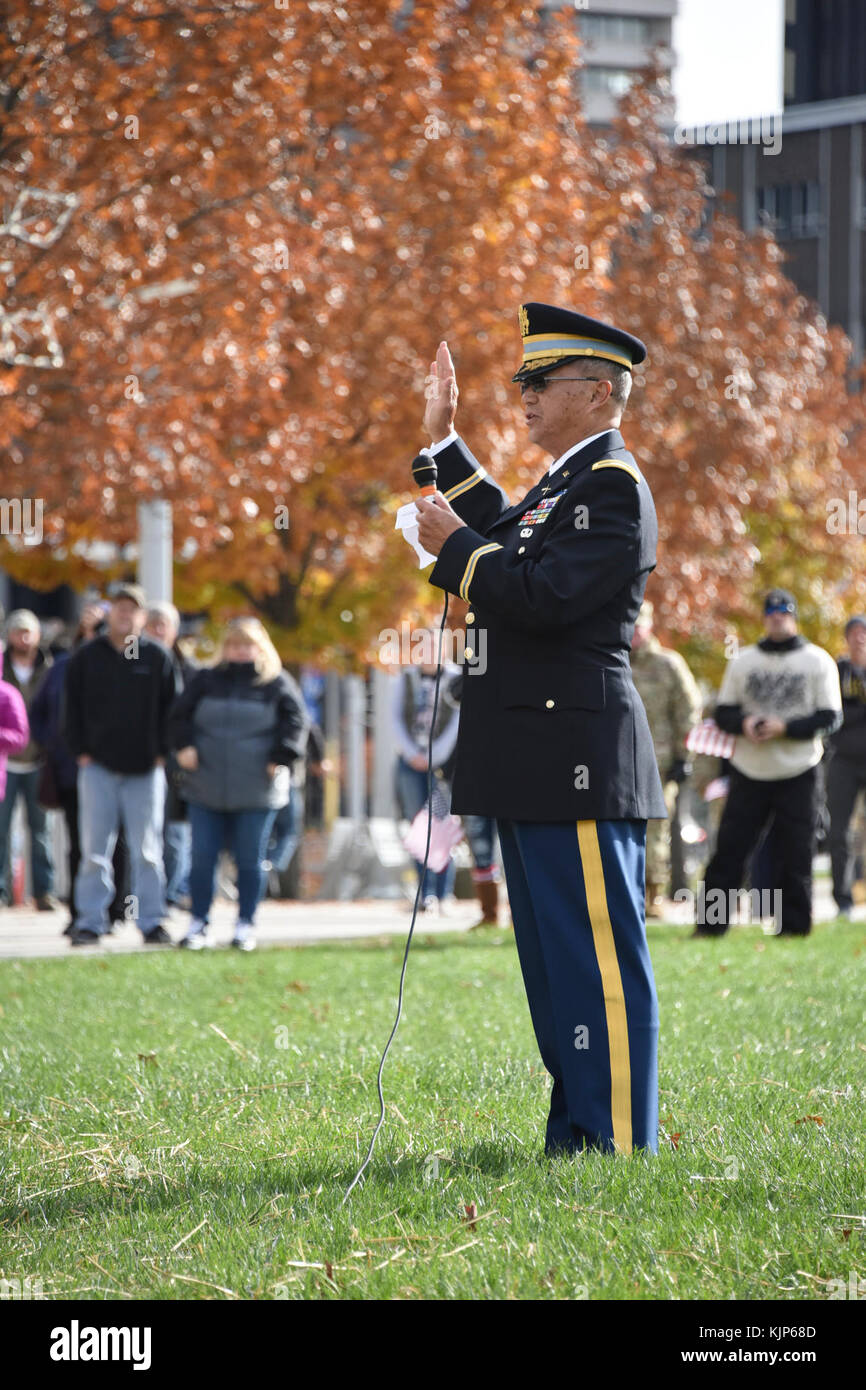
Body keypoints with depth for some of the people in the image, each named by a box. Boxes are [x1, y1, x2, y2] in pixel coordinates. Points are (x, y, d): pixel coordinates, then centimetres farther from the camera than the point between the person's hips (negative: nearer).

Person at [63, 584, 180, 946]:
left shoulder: (158, 658, 4)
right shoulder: (86, 657, 5)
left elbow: (171, 709, 6)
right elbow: (72, 708, 8)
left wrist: (161, 752, -1)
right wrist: (80, 751, 0)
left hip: (146, 768, 0)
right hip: (99, 766, 0)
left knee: (146, 849, 2)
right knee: (94, 848, 0)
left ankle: (151, 921, 7)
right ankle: (90, 922, 4)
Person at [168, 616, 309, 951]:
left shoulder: (277, 684, 3)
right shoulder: (206, 681, 10)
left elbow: (294, 721, 2)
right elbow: (181, 716, 13)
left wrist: (280, 758, -10)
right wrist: (184, 745, -5)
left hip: (256, 793, -2)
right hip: (206, 790, 2)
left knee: (250, 860, 3)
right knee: (202, 858, 1)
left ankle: (246, 925, 12)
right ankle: (199, 923, 10)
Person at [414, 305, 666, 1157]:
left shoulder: (612, 487, -13)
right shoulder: (568, 482, 18)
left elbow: (544, 596, -24)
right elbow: (509, 539, 36)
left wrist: (454, 547, -11)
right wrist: (445, 443, 34)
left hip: (577, 762, -11)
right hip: (540, 767, 11)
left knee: (598, 955, -7)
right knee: (554, 958, 14)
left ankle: (619, 1140, -4)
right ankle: (577, 1130, 20)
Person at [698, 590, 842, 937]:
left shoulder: (818, 661, 2)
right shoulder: (743, 660, 11)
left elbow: (830, 717, -4)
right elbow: (723, 712, 10)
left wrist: (785, 727, -17)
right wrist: (743, 723, -13)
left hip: (798, 773, -2)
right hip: (749, 772, 2)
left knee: (795, 854, -3)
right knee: (729, 847, -1)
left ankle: (794, 923, 5)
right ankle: (711, 922, 2)